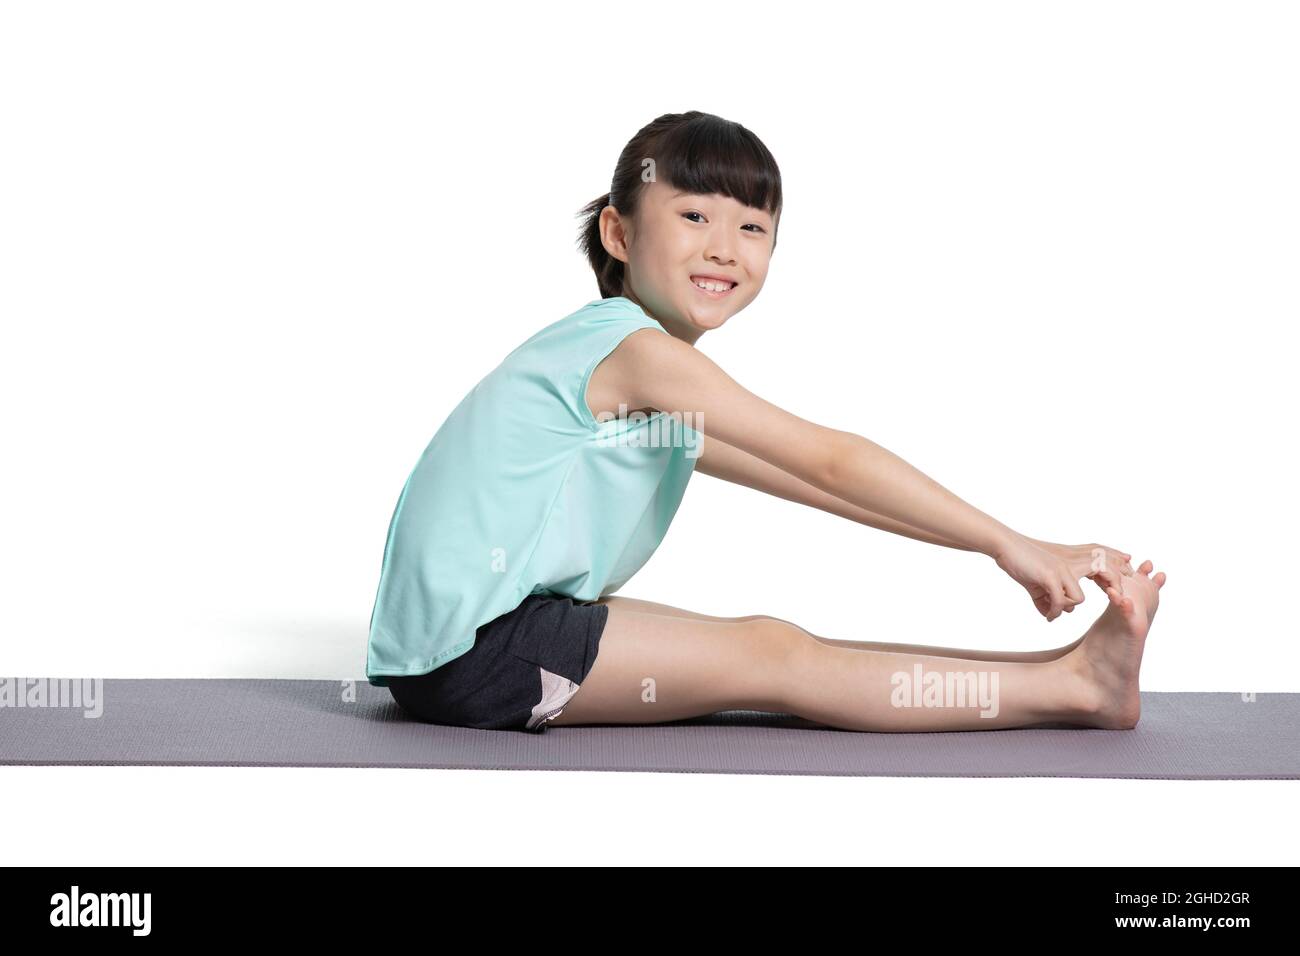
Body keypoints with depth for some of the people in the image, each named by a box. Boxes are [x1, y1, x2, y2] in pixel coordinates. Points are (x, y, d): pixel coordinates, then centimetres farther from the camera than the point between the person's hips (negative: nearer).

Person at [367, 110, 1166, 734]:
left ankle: (1062, 668, -3)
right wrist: (1010, 545, -9)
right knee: (771, 658, -14)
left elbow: (818, 480, 16)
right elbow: (829, 460, -13)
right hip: (465, 649, -9)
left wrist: (1001, 544, 11)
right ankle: (1068, 686, -14)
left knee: (766, 653, 0)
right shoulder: (641, 351, -12)